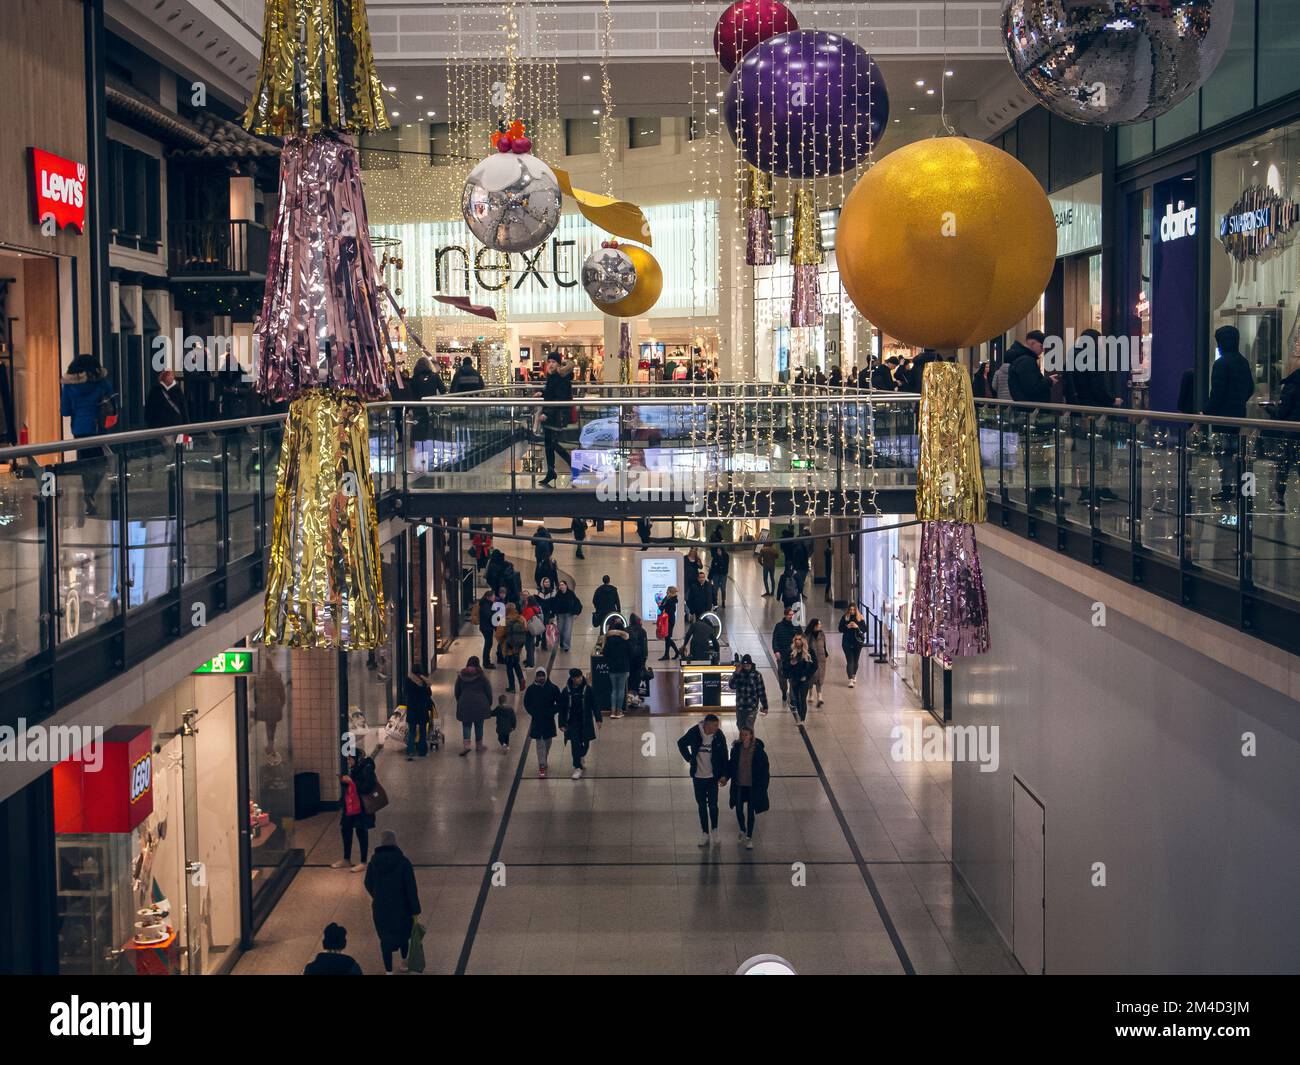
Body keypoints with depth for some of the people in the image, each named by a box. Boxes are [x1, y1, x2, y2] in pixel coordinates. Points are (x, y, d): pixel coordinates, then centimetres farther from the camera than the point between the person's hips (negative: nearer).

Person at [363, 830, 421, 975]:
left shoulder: (374, 861, -10)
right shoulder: (403, 862, -18)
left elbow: (368, 884, 4)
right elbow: (411, 888, -15)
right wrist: (415, 910, -6)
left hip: (380, 908, 1)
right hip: (401, 907, -1)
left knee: (385, 938, 15)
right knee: (403, 932, 24)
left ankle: (388, 970, 18)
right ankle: (404, 962, 40)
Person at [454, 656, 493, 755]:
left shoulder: (461, 675, 1)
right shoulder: (482, 675, -6)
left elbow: (456, 692, 9)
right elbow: (488, 691, -2)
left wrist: (459, 701, 24)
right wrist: (489, 703, 12)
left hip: (465, 703, 1)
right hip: (479, 703, -1)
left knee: (466, 725, 5)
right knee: (479, 725, 12)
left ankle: (467, 744, -13)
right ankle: (479, 745, 22)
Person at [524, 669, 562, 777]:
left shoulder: (553, 689, -6)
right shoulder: (531, 689, -4)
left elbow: (559, 703, 1)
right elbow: (526, 704, 6)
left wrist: (552, 712, -10)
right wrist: (532, 713, -7)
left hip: (549, 720, 1)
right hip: (536, 720, -1)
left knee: (548, 741, 14)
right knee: (540, 743, -3)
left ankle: (544, 760, 36)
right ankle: (541, 766, -2)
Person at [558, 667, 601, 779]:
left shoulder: (587, 689, -6)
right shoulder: (566, 691, -6)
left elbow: (594, 705, 1)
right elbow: (562, 708, 0)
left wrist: (598, 719, 0)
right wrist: (562, 723, 0)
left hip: (586, 722, 1)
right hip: (572, 723, -1)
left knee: (586, 744, 11)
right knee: (575, 745, -5)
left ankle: (581, 757, 43)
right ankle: (577, 768, 2)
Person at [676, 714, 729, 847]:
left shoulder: (719, 736, -13)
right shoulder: (694, 733, -14)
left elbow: (724, 756, -4)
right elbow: (681, 744, 6)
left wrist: (724, 775, -9)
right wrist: (689, 759, 1)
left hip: (713, 777, -1)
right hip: (698, 776, 1)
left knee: (713, 805, 0)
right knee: (701, 806, 10)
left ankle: (714, 831, 20)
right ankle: (705, 833, 21)